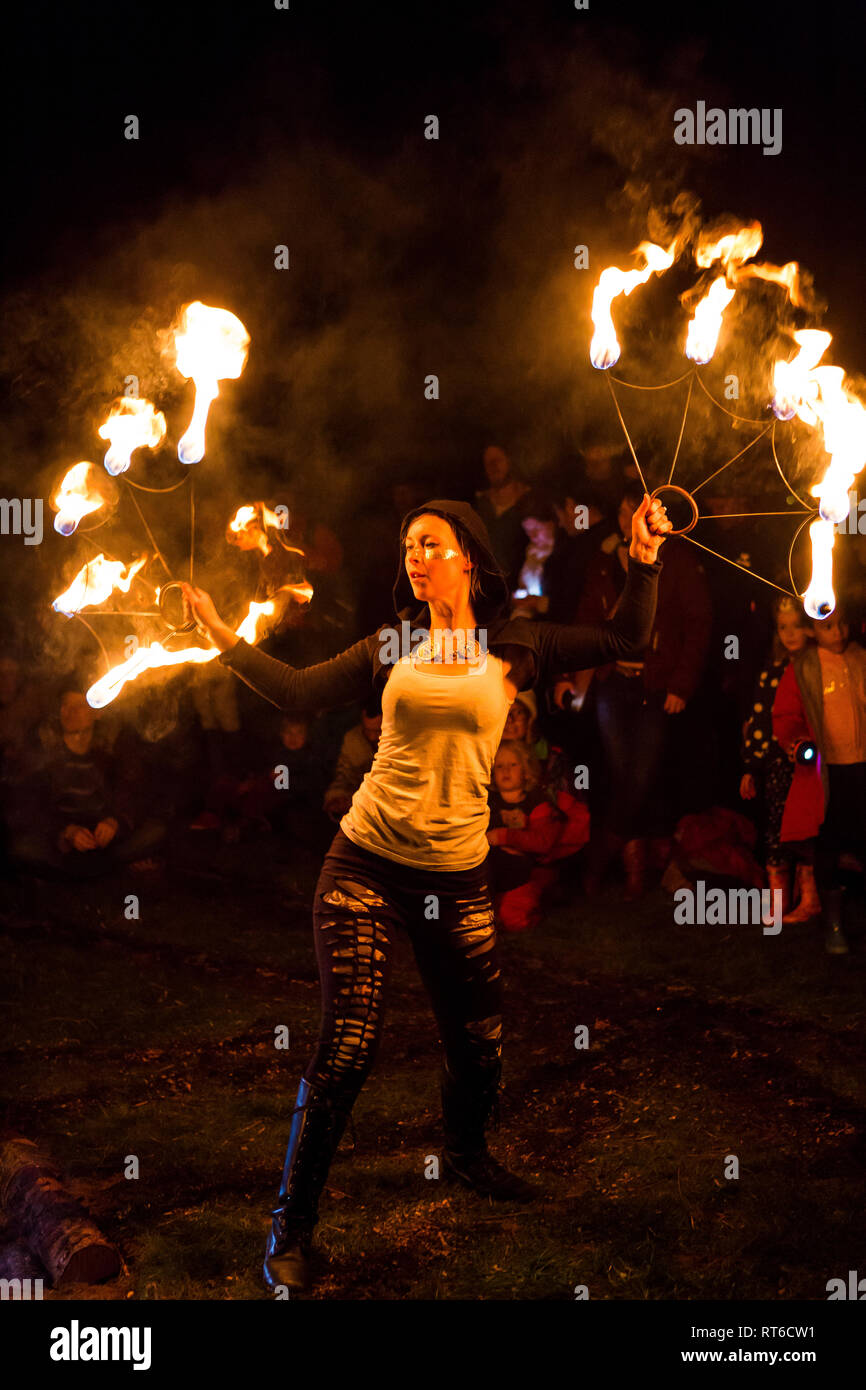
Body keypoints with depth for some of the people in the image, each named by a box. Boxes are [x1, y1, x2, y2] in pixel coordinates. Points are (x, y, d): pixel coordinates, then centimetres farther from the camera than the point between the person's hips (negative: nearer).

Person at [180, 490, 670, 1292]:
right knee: (348, 1045, -7)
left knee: (479, 1039, 11)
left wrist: (645, 561, -3)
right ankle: (292, 1226, 5)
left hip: (456, 875, 1)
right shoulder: (393, 648, 7)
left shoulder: (513, 647, 4)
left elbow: (625, 642, 5)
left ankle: (466, 1155, 44)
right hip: (366, 865, -1)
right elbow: (299, 692, 3)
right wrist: (224, 637, -4)